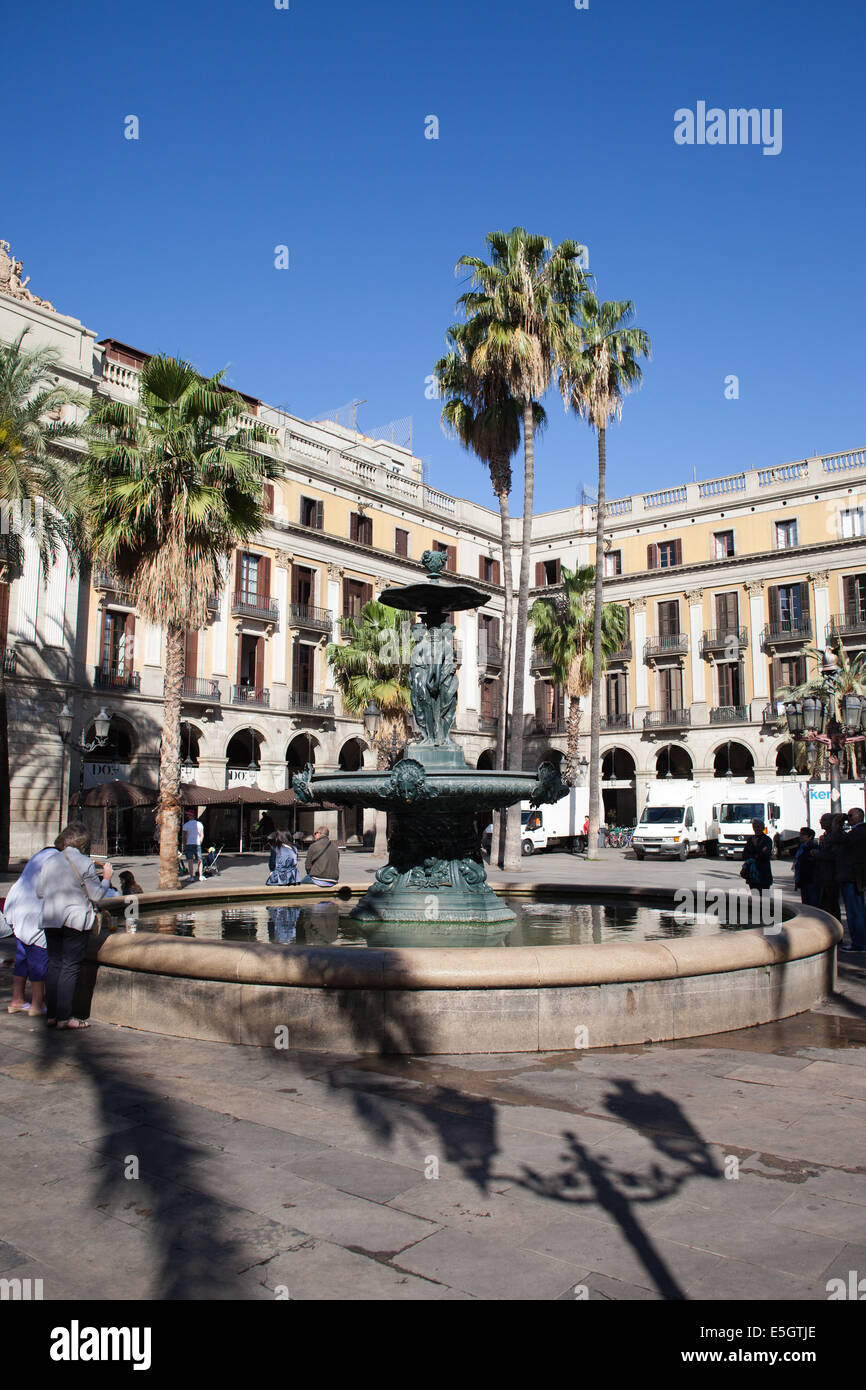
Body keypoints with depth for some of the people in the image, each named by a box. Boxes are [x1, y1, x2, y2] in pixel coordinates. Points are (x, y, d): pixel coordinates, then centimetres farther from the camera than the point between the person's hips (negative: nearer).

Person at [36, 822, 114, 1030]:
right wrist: (106, 878, 10)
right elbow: (96, 895, -6)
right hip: (75, 919, -5)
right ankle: (64, 1017, 0)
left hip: (50, 919, 5)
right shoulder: (85, 863, -10)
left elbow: (39, 892, 12)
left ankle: (51, 1014, 16)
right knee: (70, 967, -1)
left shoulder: (49, 862, 6)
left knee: (54, 964, 12)